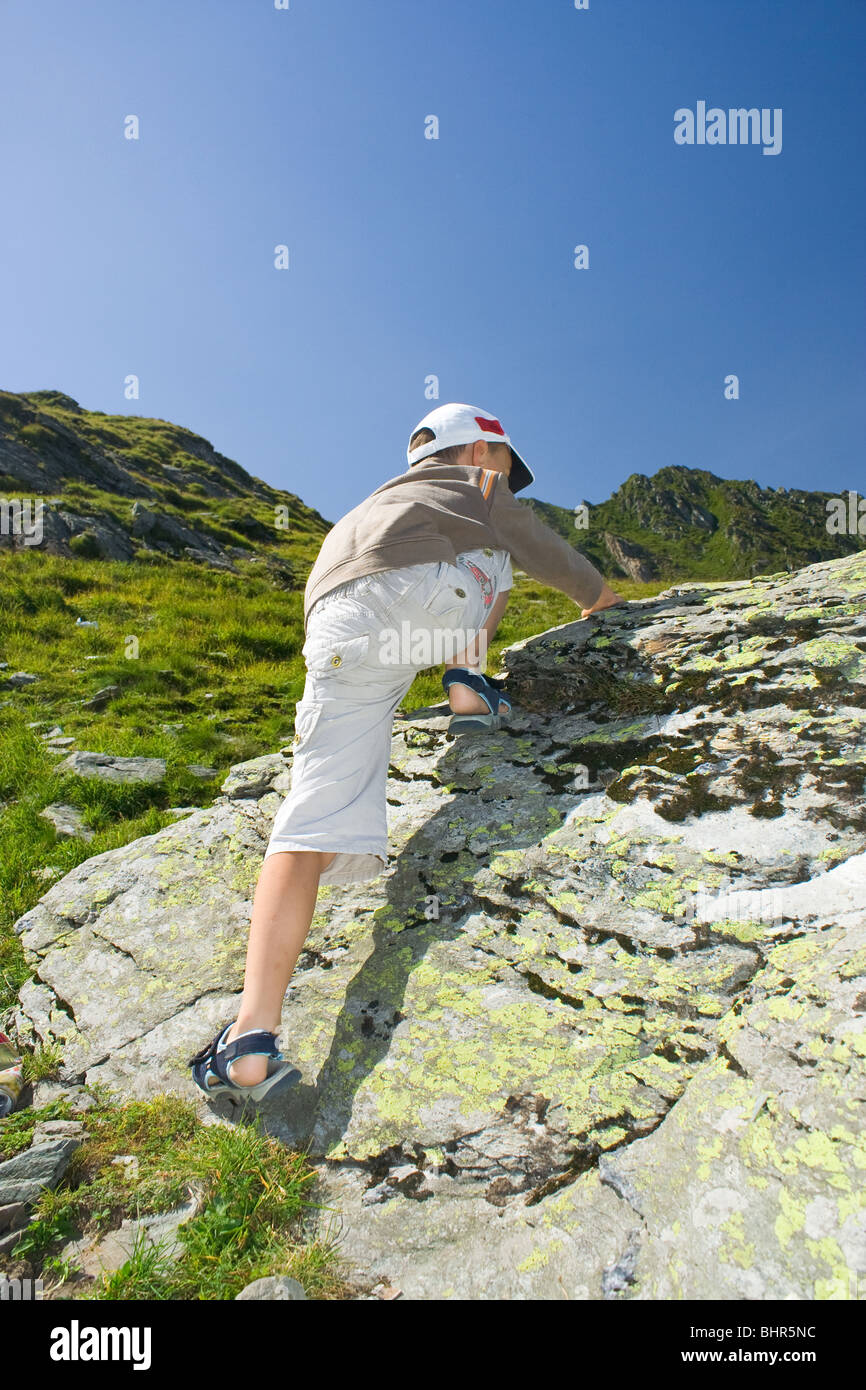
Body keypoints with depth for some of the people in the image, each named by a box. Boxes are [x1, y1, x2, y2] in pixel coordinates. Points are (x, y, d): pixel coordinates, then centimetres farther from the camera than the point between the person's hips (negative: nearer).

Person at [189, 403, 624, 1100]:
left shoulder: (378, 502, 47)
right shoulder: (482, 489, 32)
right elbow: (557, 560, 37)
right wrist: (603, 600, 56)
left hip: (337, 628, 4)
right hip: (428, 591, -3)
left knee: (312, 822, -5)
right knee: (492, 550, 31)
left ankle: (253, 1039, -15)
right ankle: (469, 685, 7)